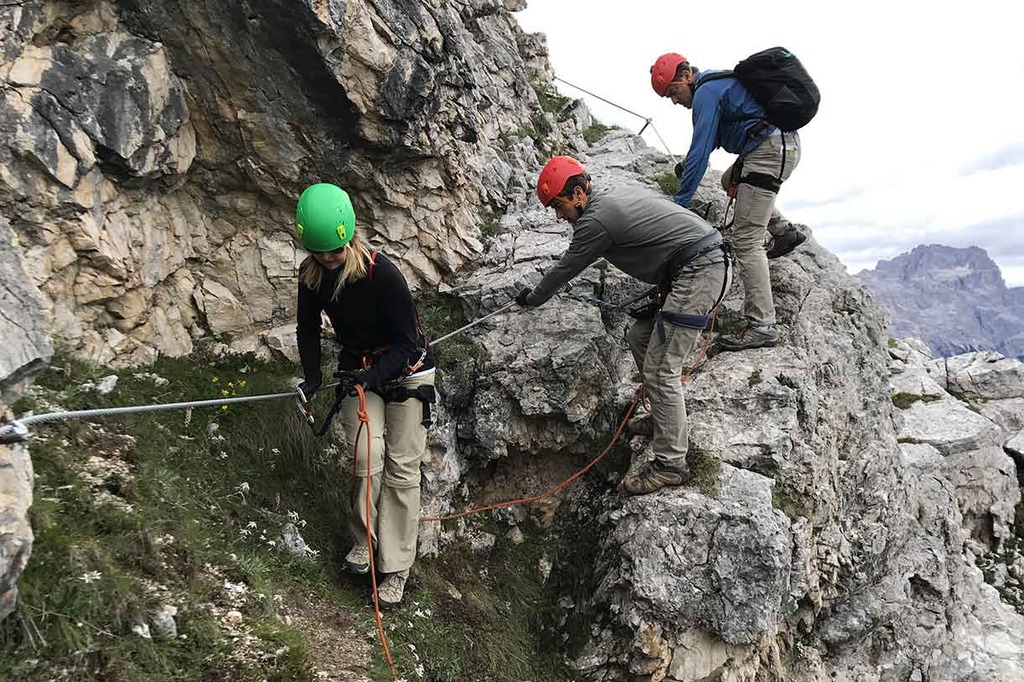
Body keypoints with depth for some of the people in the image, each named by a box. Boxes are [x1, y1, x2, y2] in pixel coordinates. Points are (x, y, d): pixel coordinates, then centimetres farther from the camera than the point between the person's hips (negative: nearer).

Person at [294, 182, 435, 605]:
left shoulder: (382, 273, -26)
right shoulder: (311, 275, -9)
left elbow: (407, 342, -20)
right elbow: (308, 328, 8)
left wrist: (374, 374, -32)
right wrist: (312, 377, -1)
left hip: (406, 371, -3)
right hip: (358, 371, 4)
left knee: (402, 468, -2)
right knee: (367, 456, -15)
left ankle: (396, 566, 9)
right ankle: (364, 538, 9)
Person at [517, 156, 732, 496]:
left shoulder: (595, 219, -10)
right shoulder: (619, 193, 18)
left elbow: (565, 270, 1)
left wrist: (533, 298, 19)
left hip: (699, 272, -11)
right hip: (709, 262, 11)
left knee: (661, 371, -9)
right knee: (641, 338, 17)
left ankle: (670, 464, -3)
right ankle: (669, 420, 28)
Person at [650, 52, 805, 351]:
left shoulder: (706, 92, -10)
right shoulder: (717, 82, 21)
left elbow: (701, 150, -15)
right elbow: (713, 136, 31)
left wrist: (679, 203, -13)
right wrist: (688, 164, 16)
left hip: (768, 152, -10)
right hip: (785, 146, 10)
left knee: (746, 239, -12)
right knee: (732, 181, 36)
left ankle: (761, 325, -15)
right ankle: (785, 232, 29)